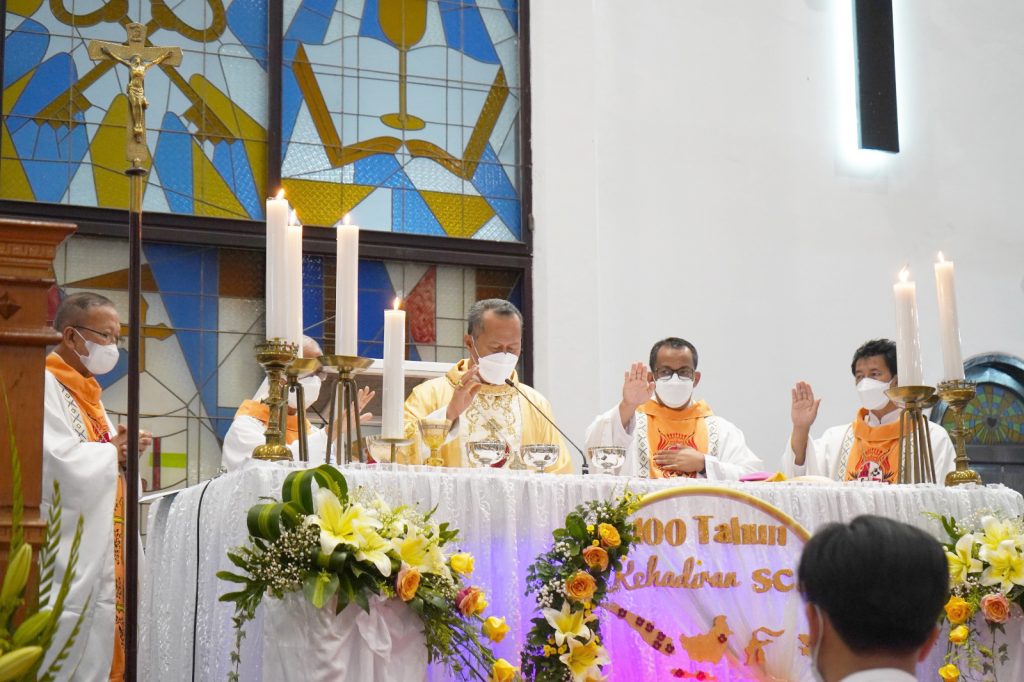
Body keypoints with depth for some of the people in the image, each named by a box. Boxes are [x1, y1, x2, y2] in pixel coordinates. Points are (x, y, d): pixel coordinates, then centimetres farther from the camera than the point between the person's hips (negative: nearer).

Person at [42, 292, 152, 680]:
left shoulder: (87, 391, 19)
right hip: (69, 559, -9)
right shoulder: (44, 387, -10)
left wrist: (122, 452, 2)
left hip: (102, 552, 9)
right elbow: (62, 463, -21)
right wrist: (114, 451, -6)